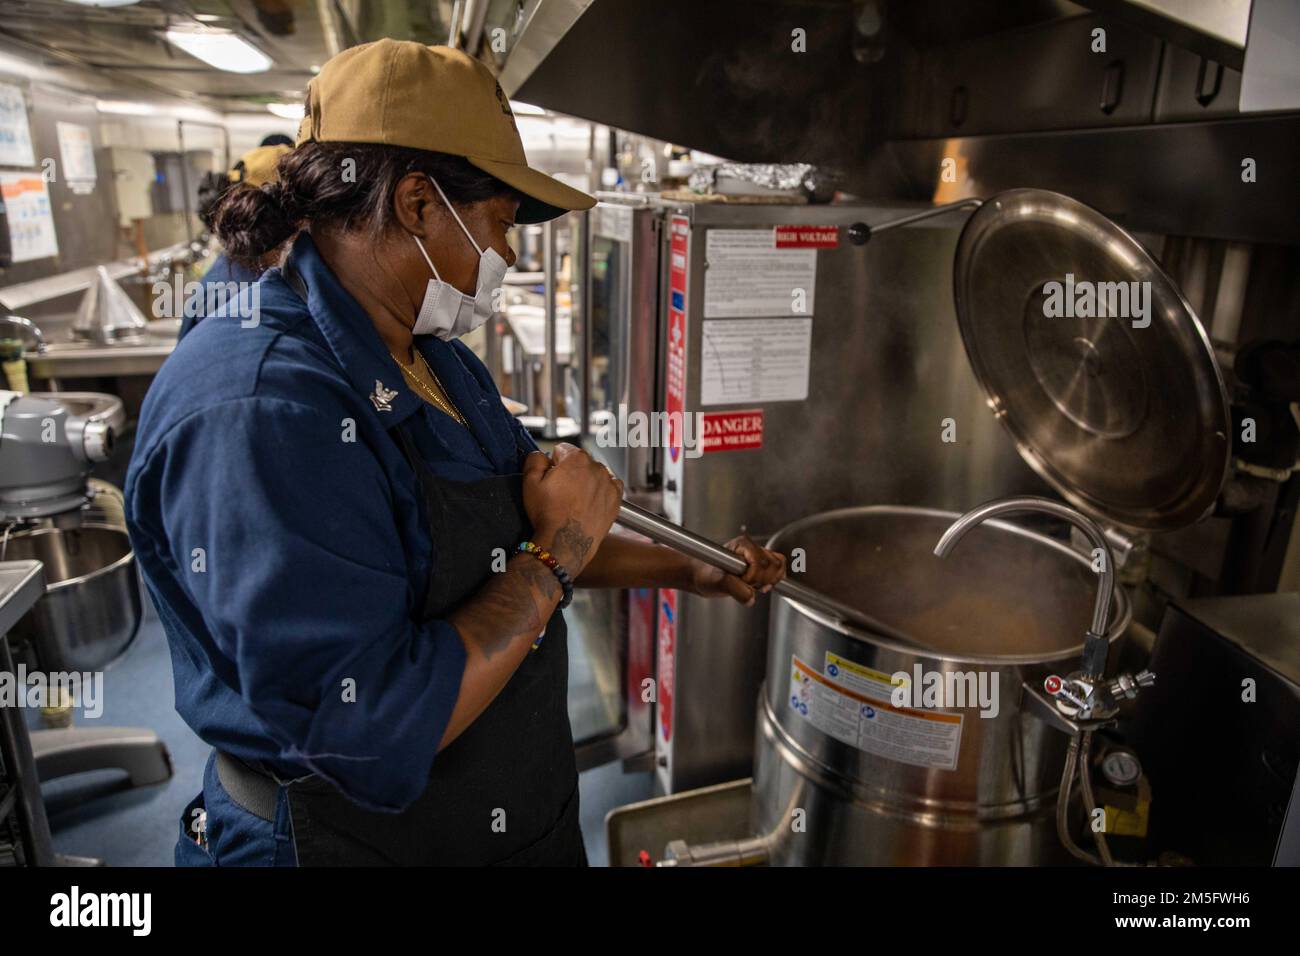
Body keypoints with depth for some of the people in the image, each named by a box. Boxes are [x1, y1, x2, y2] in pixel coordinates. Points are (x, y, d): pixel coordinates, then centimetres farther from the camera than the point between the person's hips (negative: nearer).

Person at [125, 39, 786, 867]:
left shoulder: (443, 362, 2)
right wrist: (556, 557, -23)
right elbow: (370, 734, -32)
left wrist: (687, 570, 11)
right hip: (354, 837, -8)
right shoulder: (256, 410, -29)